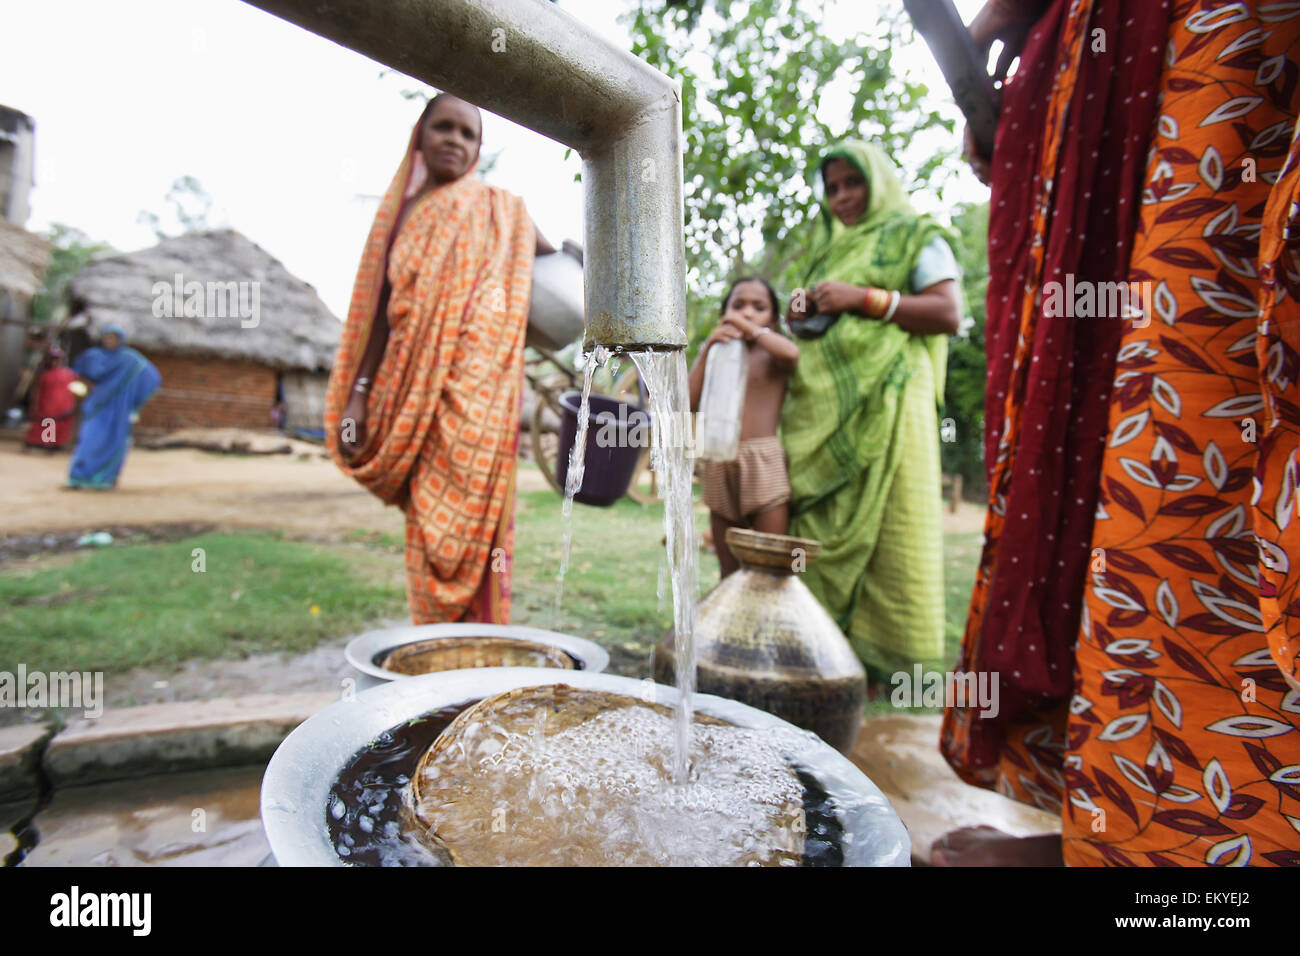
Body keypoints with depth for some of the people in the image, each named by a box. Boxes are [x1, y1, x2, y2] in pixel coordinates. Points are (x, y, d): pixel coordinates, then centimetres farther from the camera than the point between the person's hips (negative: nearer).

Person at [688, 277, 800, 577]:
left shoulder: (769, 356, 6)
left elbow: (791, 353, -19)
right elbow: (690, 403, 2)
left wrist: (750, 328, -7)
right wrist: (707, 350, -3)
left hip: (763, 461, -4)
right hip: (720, 465, 4)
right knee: (729, 568, 10)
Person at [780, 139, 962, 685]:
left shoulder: (915, 237, 10)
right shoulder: (831, 251, 28)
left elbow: (948, 313, -4)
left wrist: (863, 299, -10)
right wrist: (802, 318, 7)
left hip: (883, 402, -5)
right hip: (823, 406, 6)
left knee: (880, 524, -11)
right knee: (821, 523, -2)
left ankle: (876, 654, -6)